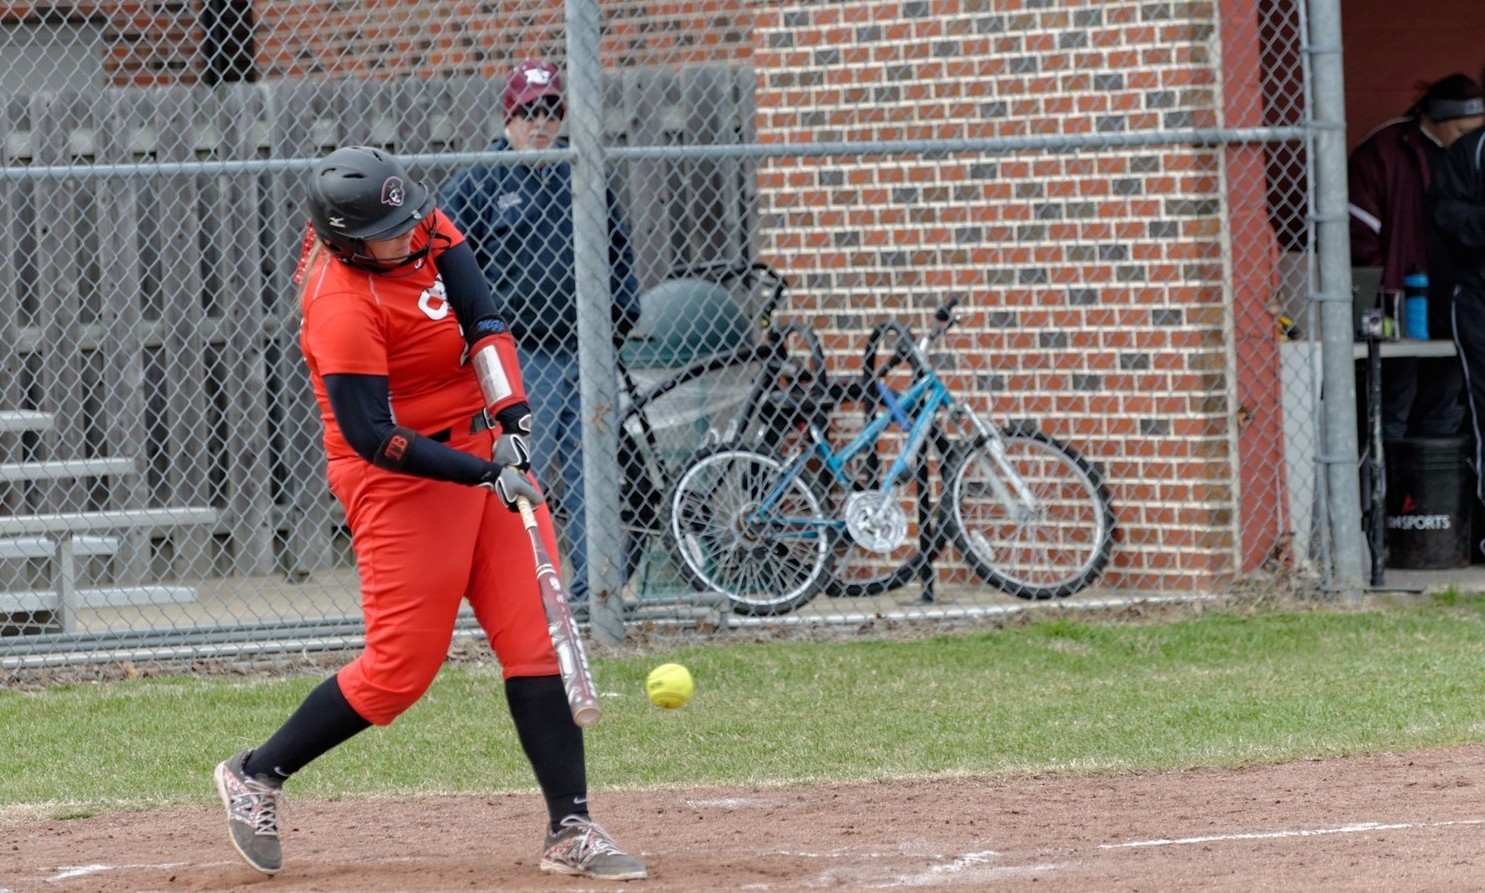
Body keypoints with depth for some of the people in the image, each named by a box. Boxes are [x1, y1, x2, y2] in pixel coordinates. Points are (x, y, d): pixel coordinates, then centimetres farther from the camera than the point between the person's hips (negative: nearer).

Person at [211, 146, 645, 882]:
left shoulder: (424, 232, -2)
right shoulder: (343, 309, -24)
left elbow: (483, 320, -6)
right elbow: (370, 436, -26)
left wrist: (510, 414, -20)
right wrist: (484, 473, -30)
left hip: (485, 453, 8)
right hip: (404, 482, -8)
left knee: (536, 641, 0)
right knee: (402, 667, -4)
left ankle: (570, 831, 0)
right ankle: (257, 775, 16)